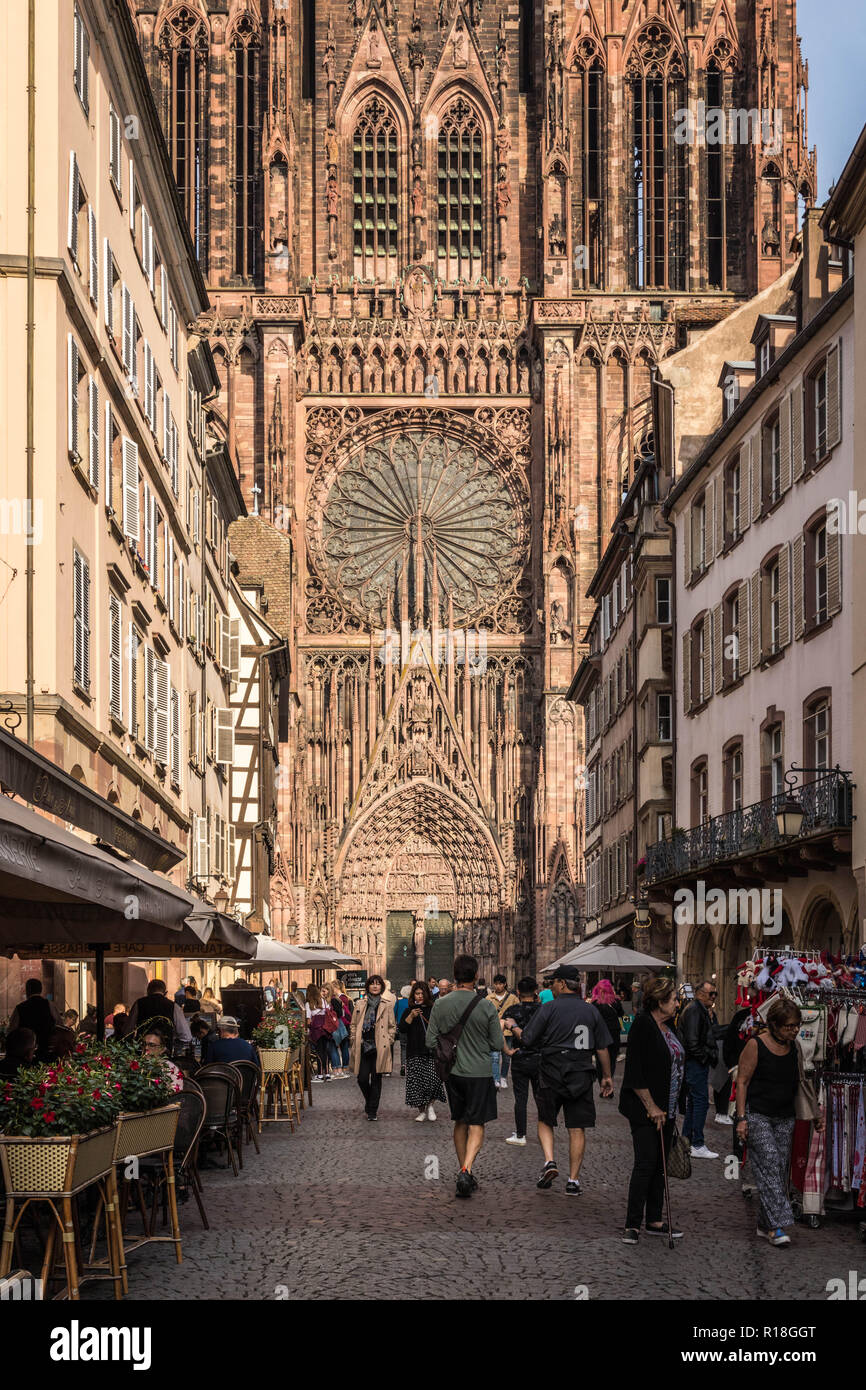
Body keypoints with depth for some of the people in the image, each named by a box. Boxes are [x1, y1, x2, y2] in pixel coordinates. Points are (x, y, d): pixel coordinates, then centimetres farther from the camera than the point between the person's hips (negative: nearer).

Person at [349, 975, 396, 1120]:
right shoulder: (360, 1004, 11)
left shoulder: (387, 1006, 6)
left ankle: (372, 1111, 6)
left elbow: (392, 1026, 9)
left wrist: (388, 1041, -2)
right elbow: (354, 1024, 14)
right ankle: (369, 1103, 24)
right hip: (363, 1047, 1)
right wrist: (355, 1041, 4)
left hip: (379, 1047, -1)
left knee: (376, 1079, -1)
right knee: (362, 1078, -3)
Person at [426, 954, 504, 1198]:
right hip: (479, 1073, -3)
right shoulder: (486, 1006, -12)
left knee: (460, 1123, 17)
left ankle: (465, 1172, 24)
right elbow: (498, 1044, -5)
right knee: (476, 1125, 0)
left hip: (452, 1072, 3)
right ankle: (466, 1171, -18)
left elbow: (431, 1043, -1)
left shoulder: (441, 1005, -5)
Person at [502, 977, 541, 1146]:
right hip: (540, 1060, 1)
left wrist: (508, 1050, -10)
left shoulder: (512, 1010, -6)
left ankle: (520, 1135, 12)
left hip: (519, 1060, -1)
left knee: (520, 1098, 7)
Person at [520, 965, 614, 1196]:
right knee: (577, 1129, 6)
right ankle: (573, 1180, 5)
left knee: (545, 1121, 14)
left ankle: (549, 1162, -8)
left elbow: (527, 1040, -7)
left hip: (552, 1073, -2)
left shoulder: (549, 1009, -8)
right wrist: (607, 1077, 16)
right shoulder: (591, 1011, 4)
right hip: (581, 1075, 3)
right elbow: (603, 1047, 7)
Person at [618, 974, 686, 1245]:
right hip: (644, 1108, -9)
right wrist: (651, 1106, -18)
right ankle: (633, 1225, -6)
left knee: (660, 1164, 11)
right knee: (646, 1163, -10)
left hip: (666, 1109, 9)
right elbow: (635, 1071, -18)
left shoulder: (668, 1026, 11)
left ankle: (654, 1221, 18)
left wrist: (672, 1108, 15)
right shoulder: (643, 1024, -15)